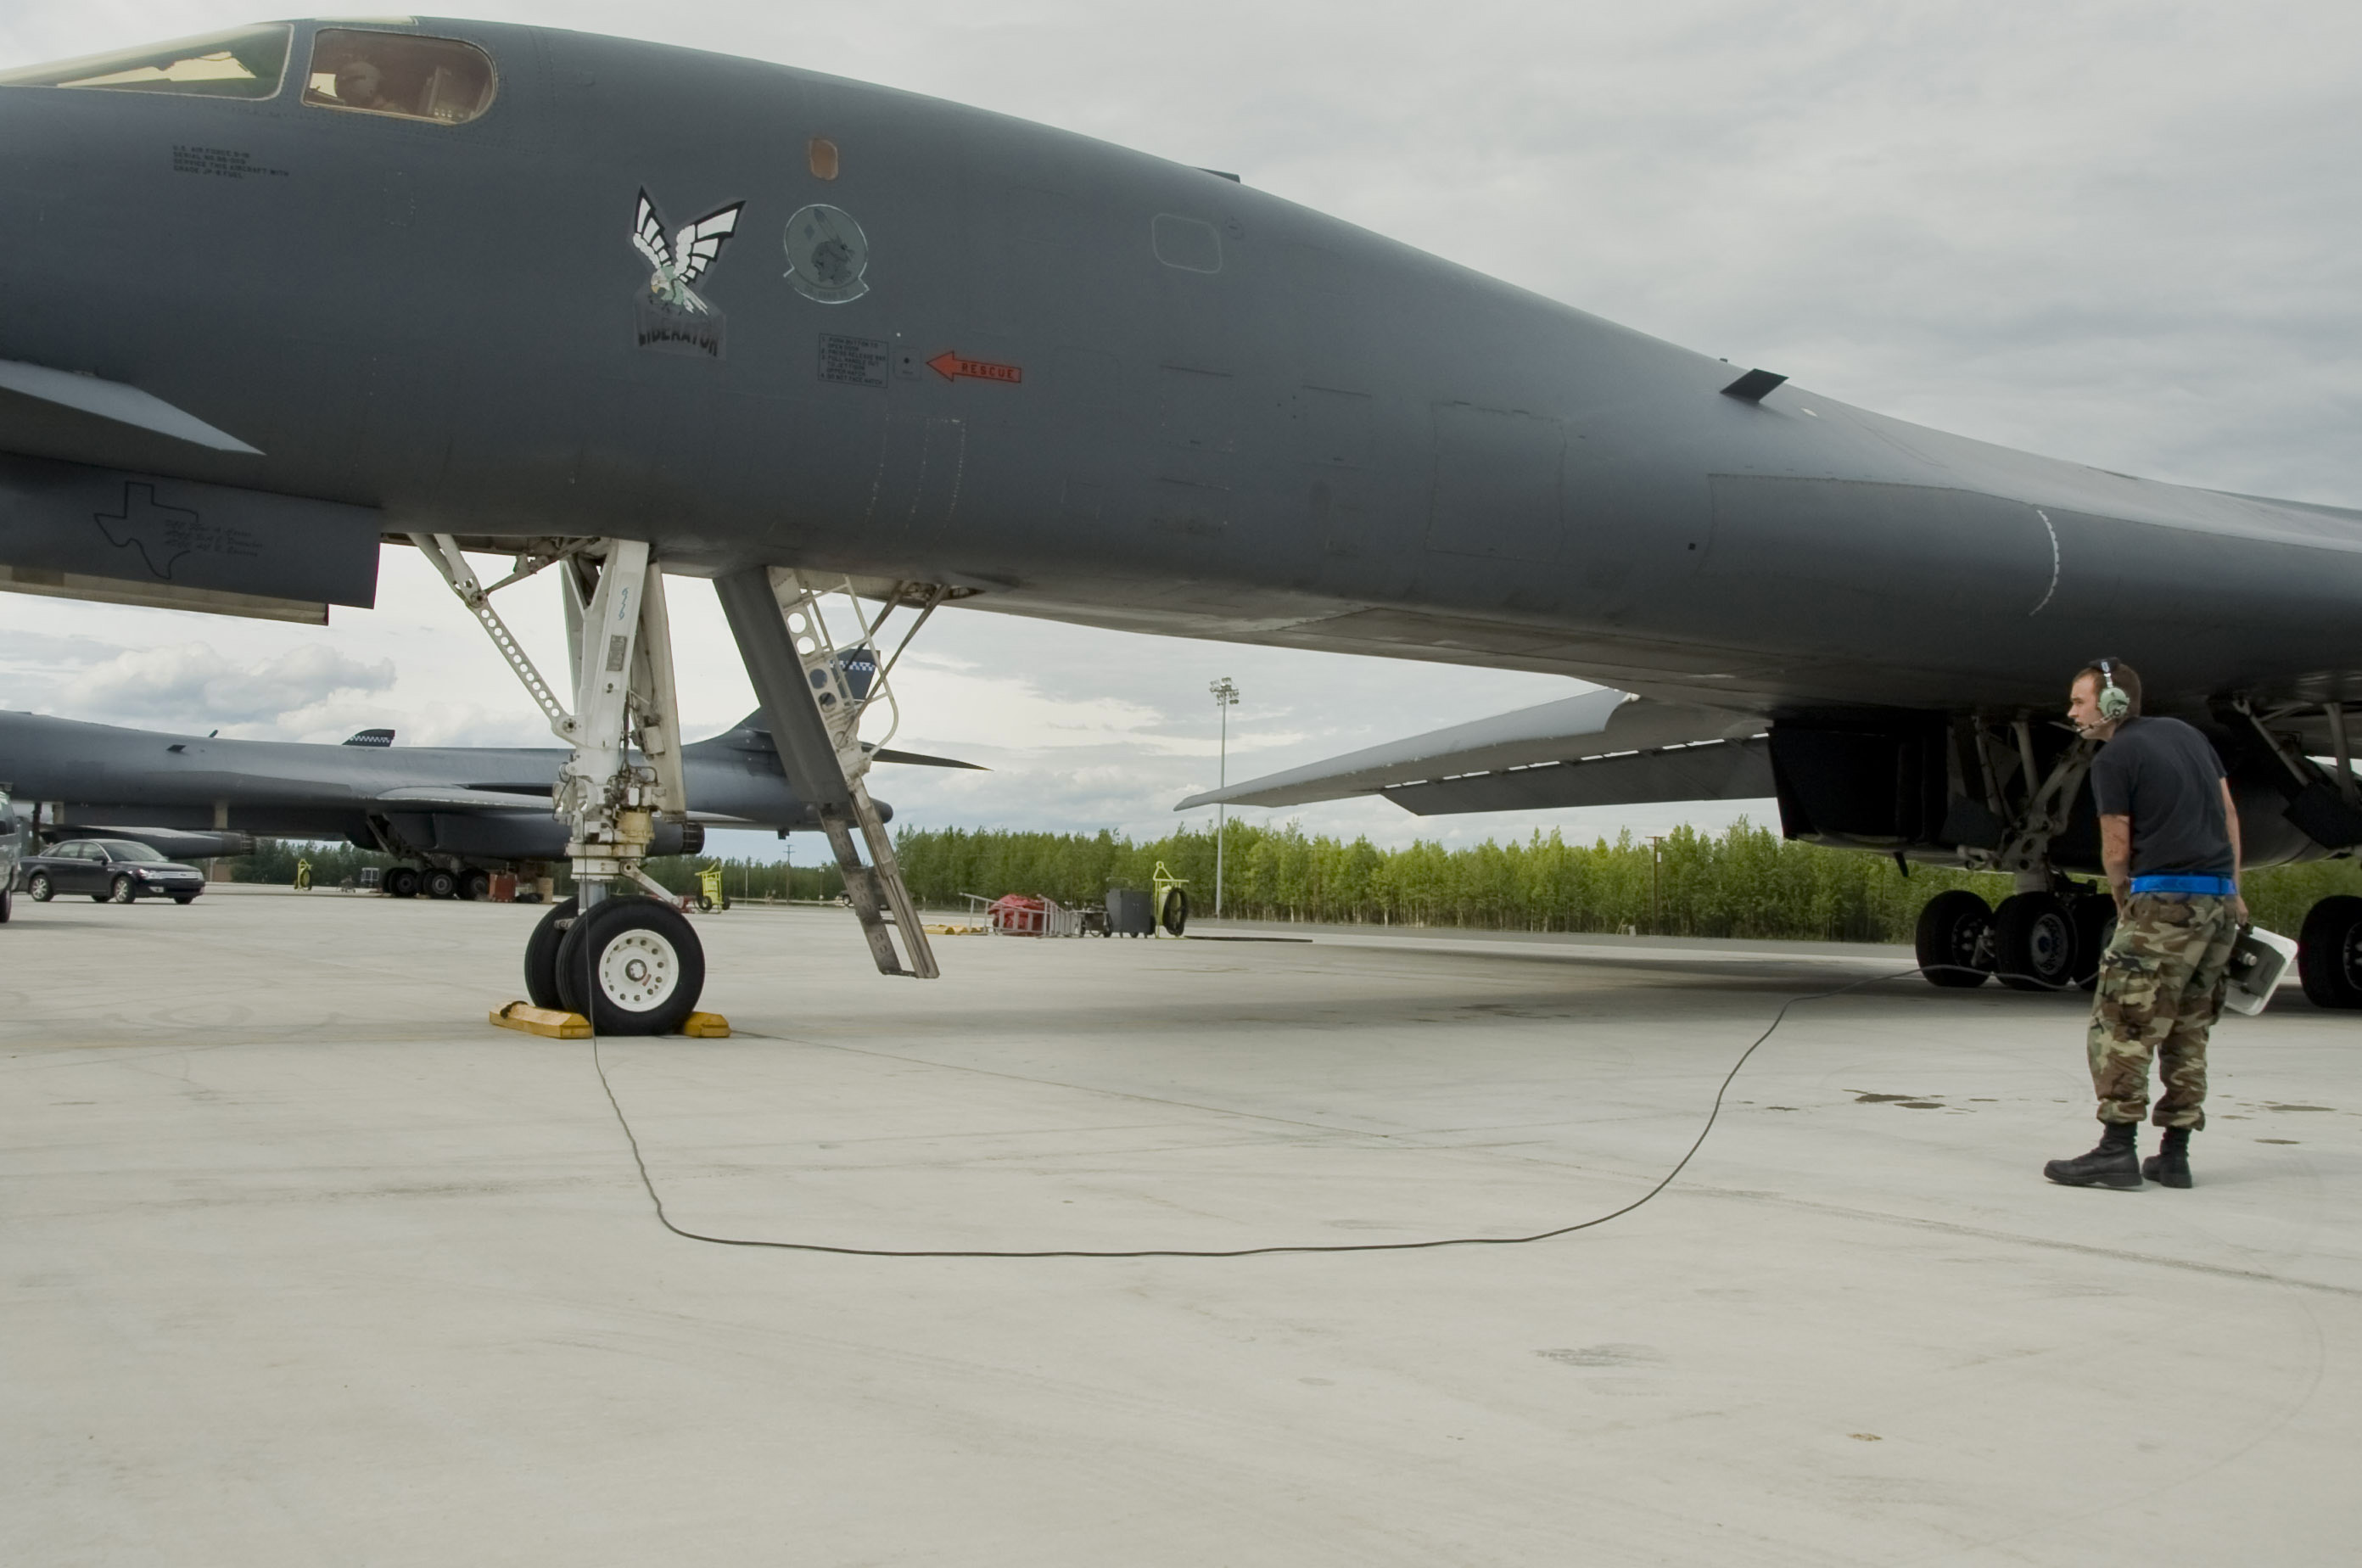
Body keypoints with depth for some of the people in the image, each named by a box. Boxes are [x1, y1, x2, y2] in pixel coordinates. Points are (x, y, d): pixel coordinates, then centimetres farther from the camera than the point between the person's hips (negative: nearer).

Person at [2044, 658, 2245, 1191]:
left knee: (2121, 1025, -5)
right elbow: (2229, 815, 18)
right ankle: (2175, 1155, 12)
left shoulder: (2113, 759, -5)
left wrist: (2123, 902, 14)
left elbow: (2117, 852, -4)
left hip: (2165, 900, -8)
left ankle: (2117, 1151, -10)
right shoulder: (2187, 733, 18)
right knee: (2187, 1031, 12)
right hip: (2219, 898, 8)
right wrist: (2233, 892, 21)